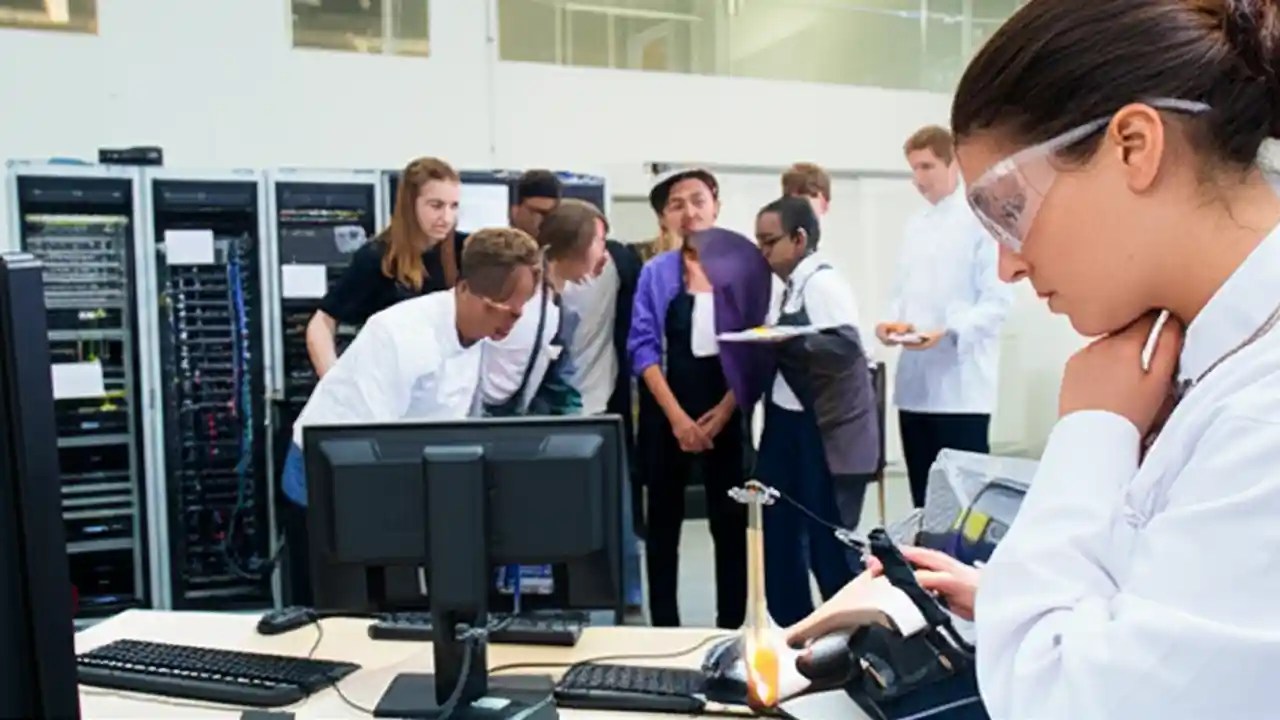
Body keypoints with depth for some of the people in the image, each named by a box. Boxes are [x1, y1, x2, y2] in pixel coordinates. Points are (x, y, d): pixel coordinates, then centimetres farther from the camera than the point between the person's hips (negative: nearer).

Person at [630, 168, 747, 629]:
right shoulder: (655, 273, 3)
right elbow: (643, 347, -3)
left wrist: (722, 413, -11)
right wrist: (677, 416, -13)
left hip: (727, 413, -1)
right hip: (666, 413, 1)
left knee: (729, 520, 4)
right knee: (663, 519, 7)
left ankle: (730, 628, 15)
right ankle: (664, 629, 18)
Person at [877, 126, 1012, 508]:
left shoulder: (981, 222, -6)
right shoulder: (915, 226, 16)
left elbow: (997, 301, -11)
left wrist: (949, 332, -25)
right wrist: (891, 321, -2)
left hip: (961, 385, -6)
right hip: (915, 383, 7)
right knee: (924, 499, 12)